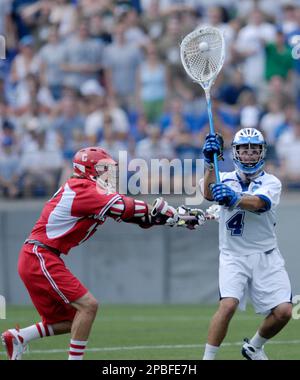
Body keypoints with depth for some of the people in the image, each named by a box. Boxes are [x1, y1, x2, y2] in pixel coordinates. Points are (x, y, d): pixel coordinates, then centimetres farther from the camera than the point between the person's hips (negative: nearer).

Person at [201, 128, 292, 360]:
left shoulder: (271, 183, 2)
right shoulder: (225, 180, 6)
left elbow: (257, 203, -21)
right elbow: (209, 194, -18)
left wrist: (233, 199, -41)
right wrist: (210, 162, -32)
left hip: (266, 256, 1)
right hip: (233, 256, -1)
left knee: (283, 312, -9)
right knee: (228, 304, -24)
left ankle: (254, 347, 18)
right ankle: (208, 358, -14)